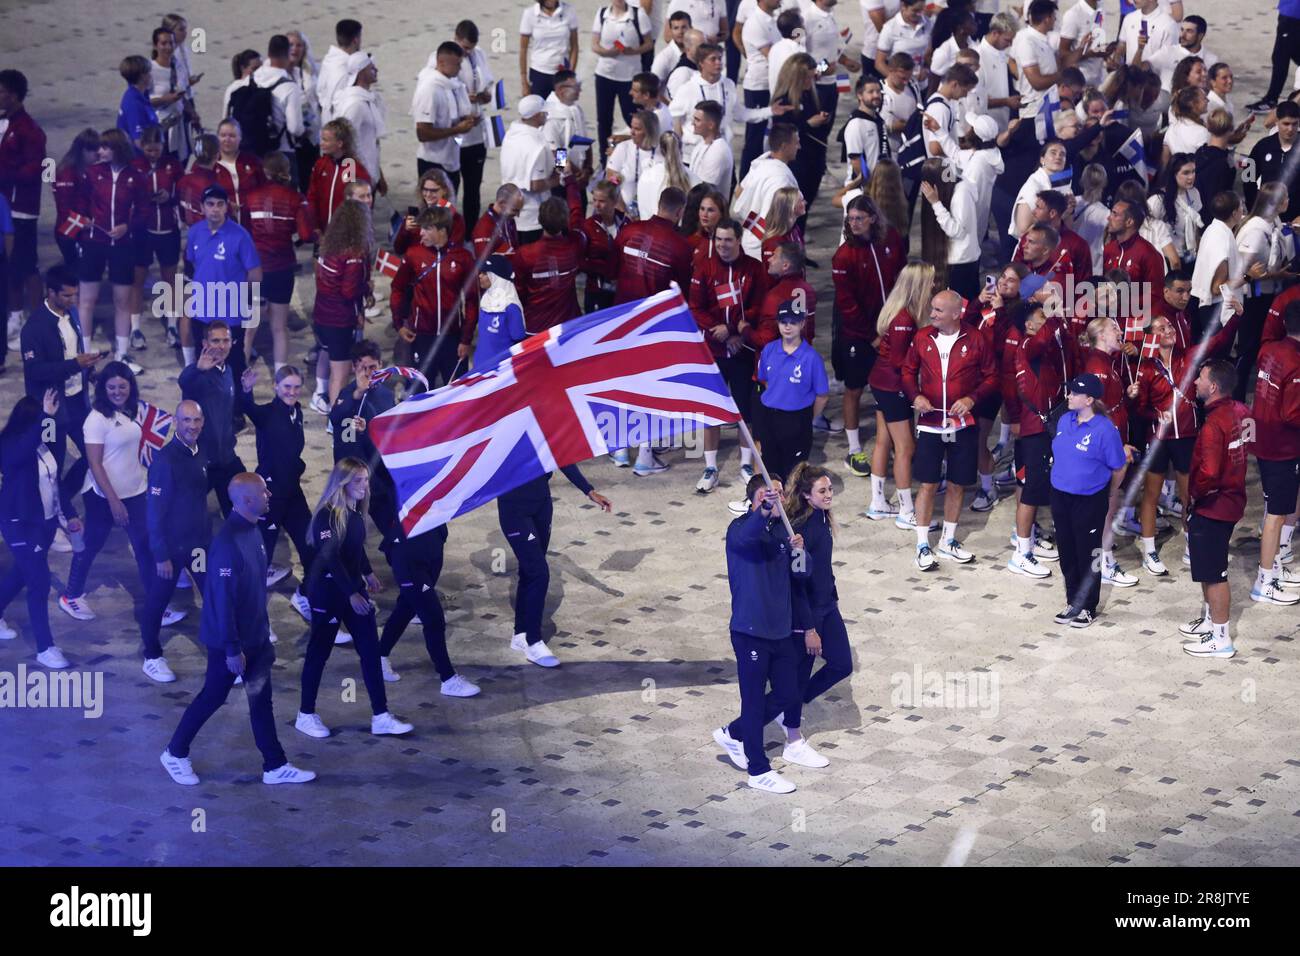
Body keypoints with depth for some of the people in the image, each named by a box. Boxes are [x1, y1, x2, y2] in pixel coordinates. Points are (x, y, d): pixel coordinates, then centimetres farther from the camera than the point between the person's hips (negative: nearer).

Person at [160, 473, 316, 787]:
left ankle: (275, 766, 20)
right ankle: (175, 753, 25)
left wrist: (264, 632, 18)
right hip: (230, 639, -8)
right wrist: (232, 649, -22)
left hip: (255, 636, 8)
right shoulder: (228, 542, -28)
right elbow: (223, 598, -26)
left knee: (261, 699, 13)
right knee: (213, 697, 7)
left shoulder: (252, 531, 1)